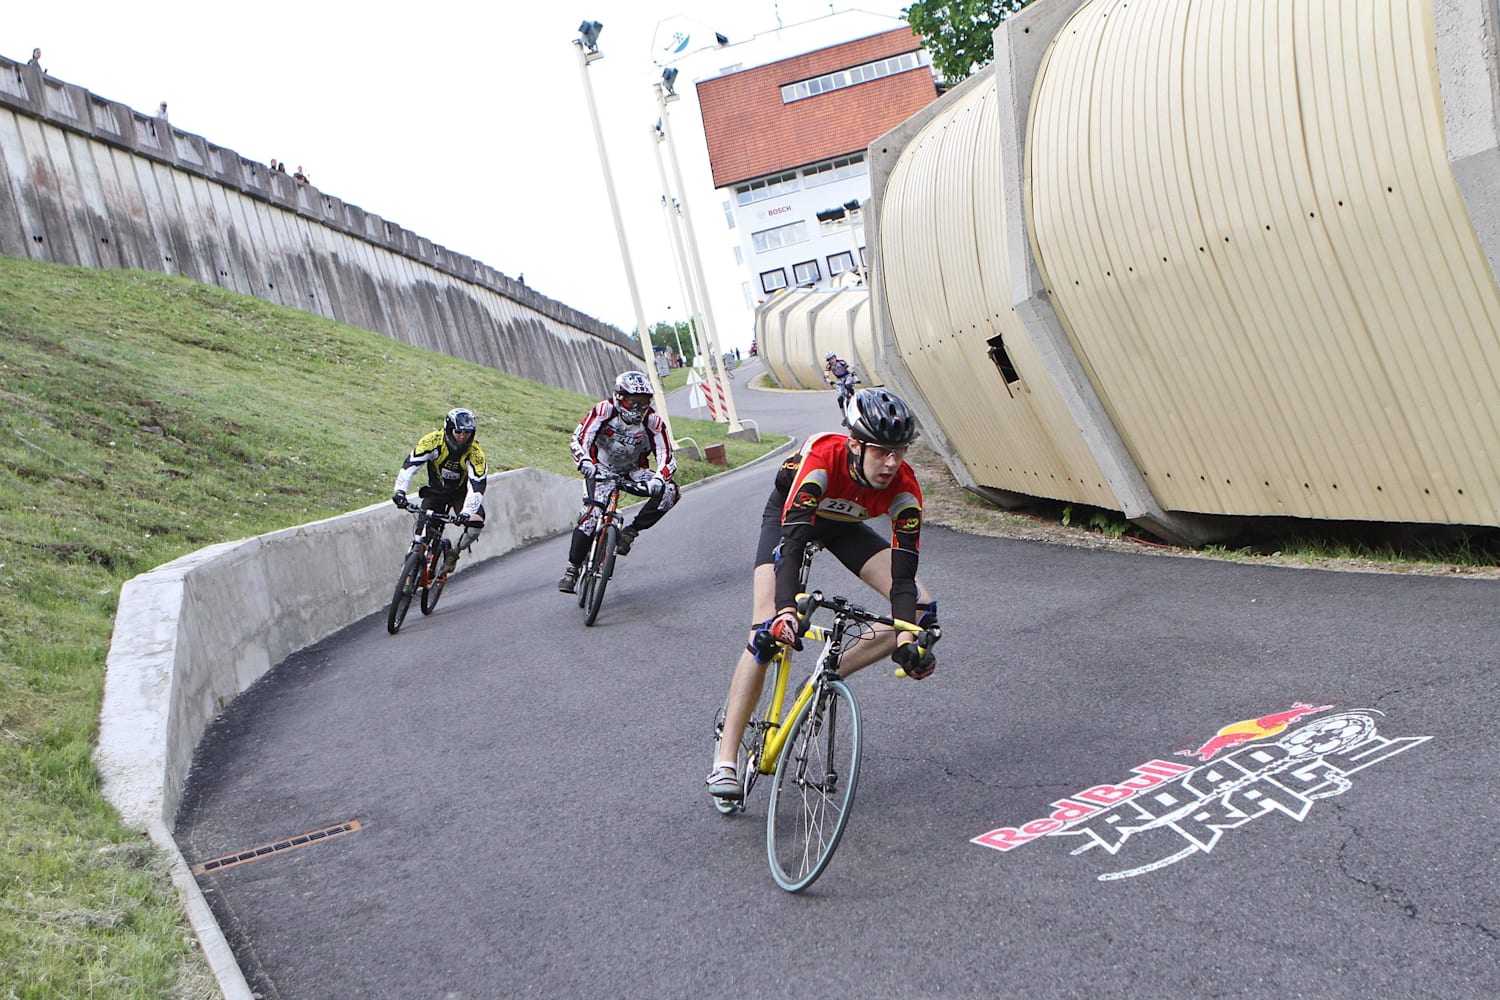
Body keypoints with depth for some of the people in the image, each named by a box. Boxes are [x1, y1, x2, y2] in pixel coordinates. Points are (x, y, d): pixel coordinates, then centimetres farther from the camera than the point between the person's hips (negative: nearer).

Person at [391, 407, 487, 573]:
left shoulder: (475, 452, -27)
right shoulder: (433, 441, -25)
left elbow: (477, 485, -33)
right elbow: (410, 465, -28)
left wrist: (467, 512, -47)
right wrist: (400, 491, -42)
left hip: (461, 493, -1)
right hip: (435, 492, 1)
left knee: (476, 522, -25)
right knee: (423, 531, -11)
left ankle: (454, 554, 0)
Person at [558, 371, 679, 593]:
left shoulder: (653, 421, -16)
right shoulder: (604, 410, -18)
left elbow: (667, 458, -19)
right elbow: (578, 439, -23)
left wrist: (657, 479, -41)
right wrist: (585, 461, -44)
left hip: (634, 473, 2)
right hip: (602, 470, -2)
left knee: (669, 492, -23)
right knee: (592, 514, -24)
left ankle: (630, 532, -11)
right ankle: (572, 570, -11)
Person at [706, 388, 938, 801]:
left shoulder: (904, 489, -30)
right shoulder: (822, 457, -40)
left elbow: (903, 575, -31)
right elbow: (792, 539, -47)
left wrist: (906, 641, -46)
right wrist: (786, 610, -62)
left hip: (844, 526, 4)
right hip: (788, 515, -4)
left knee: (921, 608, -15)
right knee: (768, 636, -20)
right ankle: (725, 760, -16)